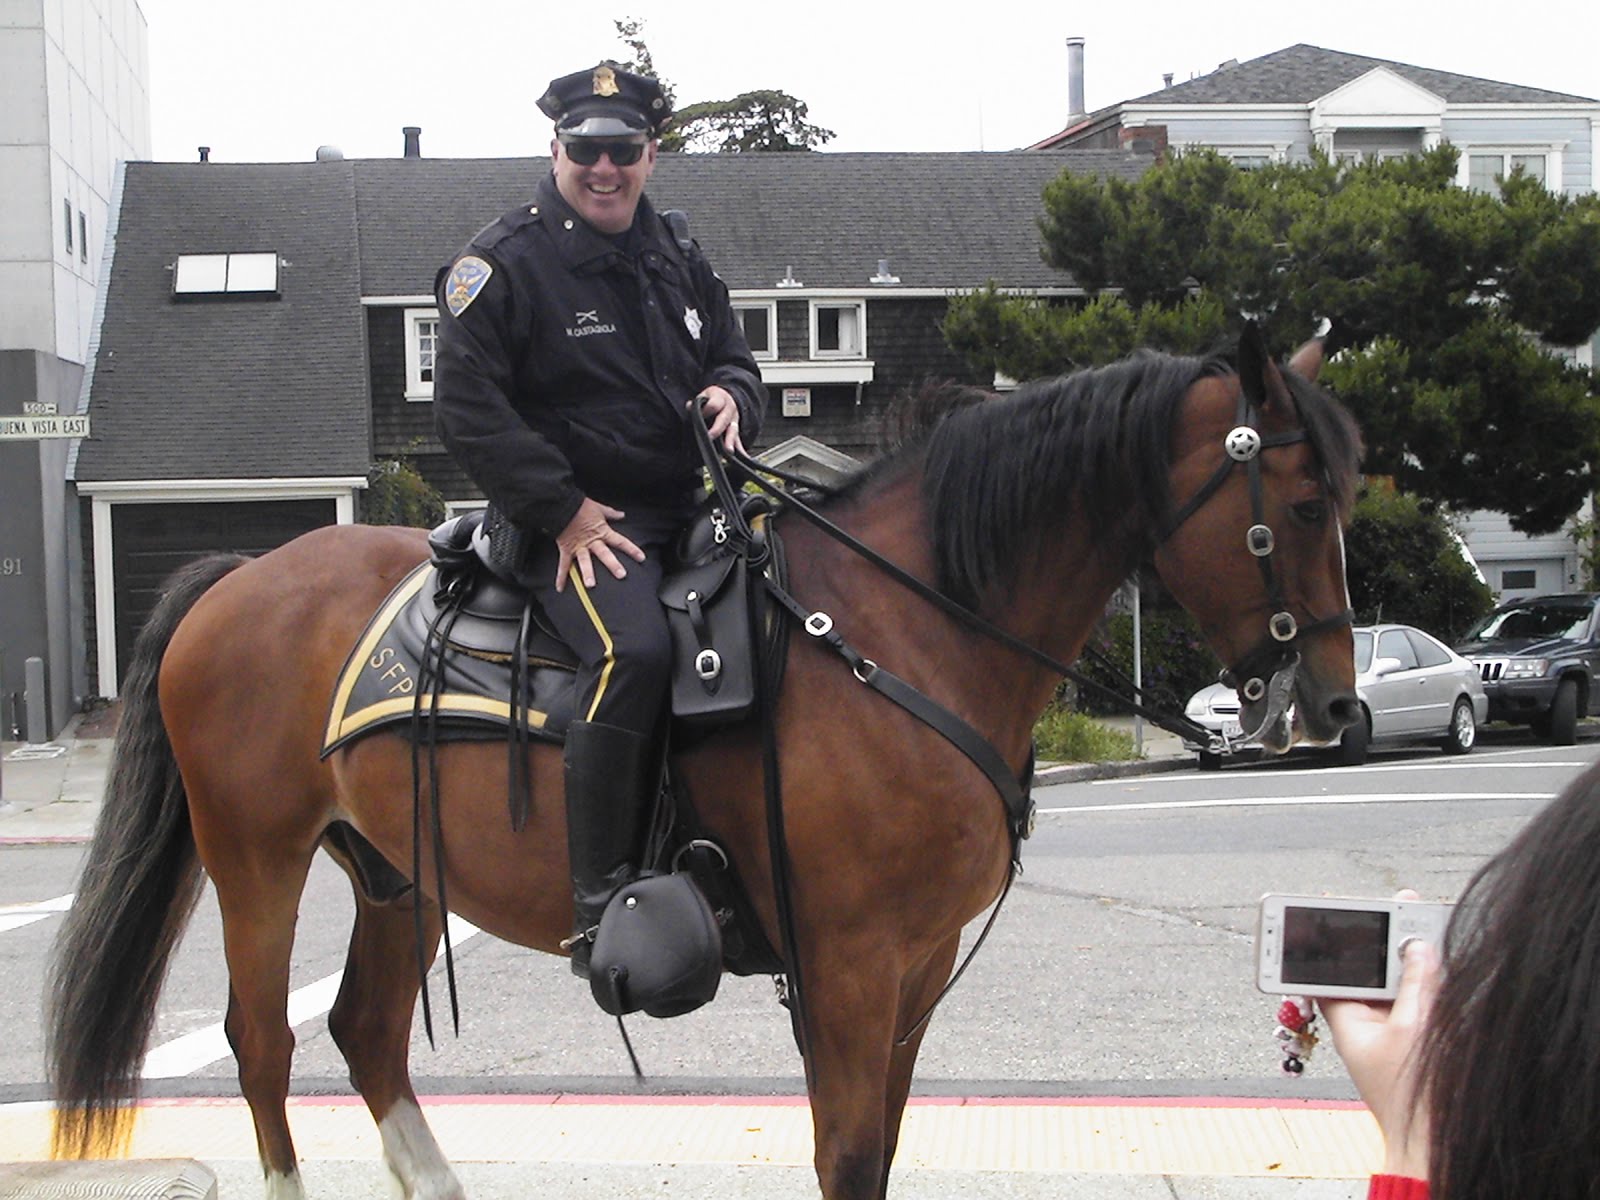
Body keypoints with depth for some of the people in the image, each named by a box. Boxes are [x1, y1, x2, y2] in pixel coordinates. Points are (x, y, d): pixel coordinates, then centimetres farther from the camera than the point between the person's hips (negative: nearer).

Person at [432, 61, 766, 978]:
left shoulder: (680, 255, 16)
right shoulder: (505, 263, -4)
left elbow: (736, 359, 25)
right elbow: (470, 408, -9)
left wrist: (731, 395, -2)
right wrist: (565, 509, -16)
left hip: (689, 510, 7)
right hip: (570, 524, -7)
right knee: (635, 649, -34)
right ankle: (602, 904, -30)